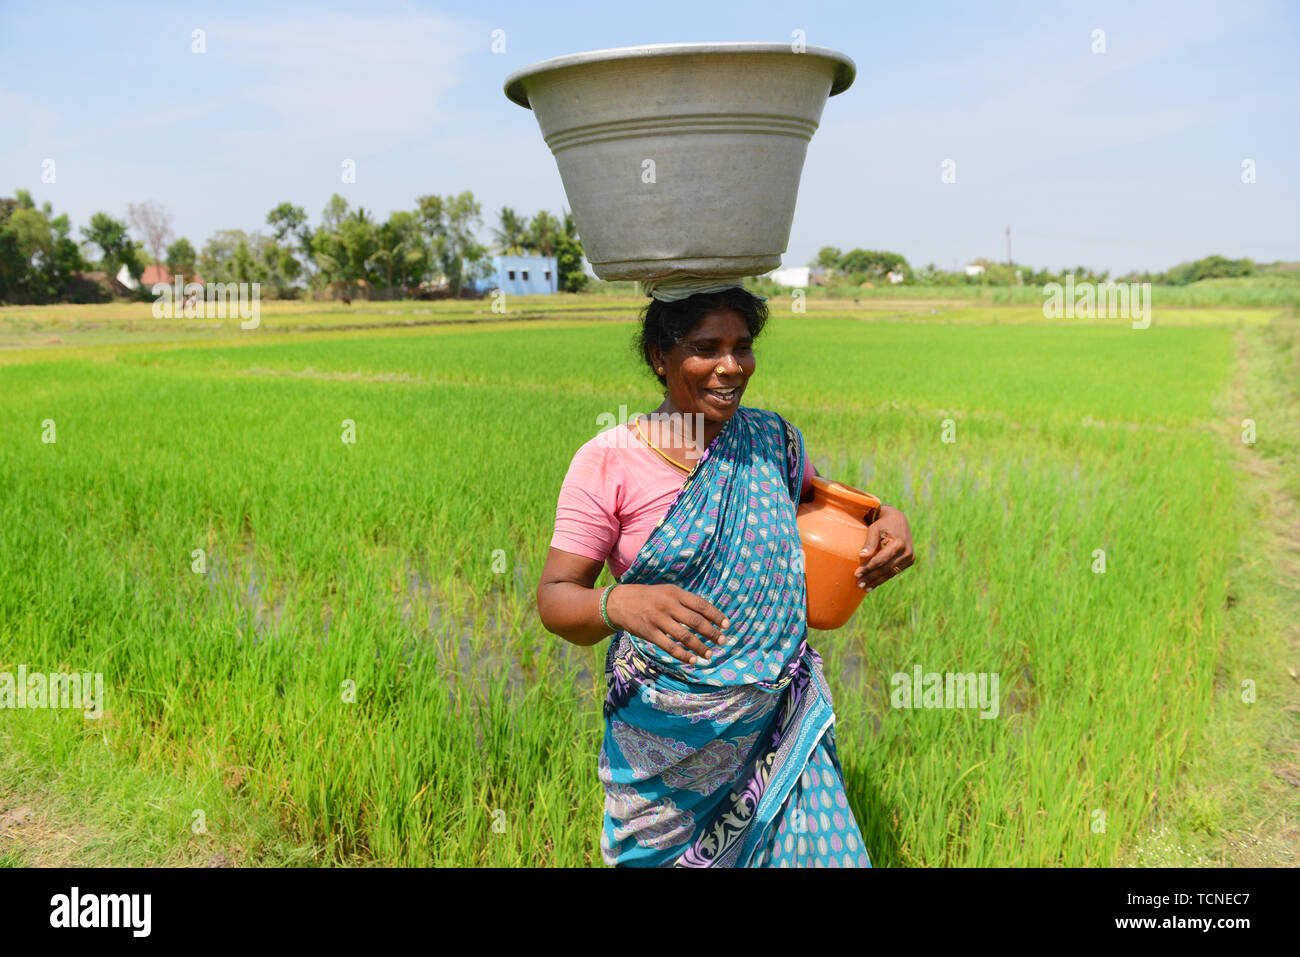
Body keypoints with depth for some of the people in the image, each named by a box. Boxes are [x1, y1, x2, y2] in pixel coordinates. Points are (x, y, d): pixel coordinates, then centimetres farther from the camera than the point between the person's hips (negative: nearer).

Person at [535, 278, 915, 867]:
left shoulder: (772, 439, 1)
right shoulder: (608, 462, -11)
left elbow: (815, 496, 22)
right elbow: (555, 598, -11)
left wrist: (885, 518, 1)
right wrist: (620, 605, -33)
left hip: (782, 718, 3)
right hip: (666, 736, -3)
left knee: (813, 849, 0)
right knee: (664, 856, 11)